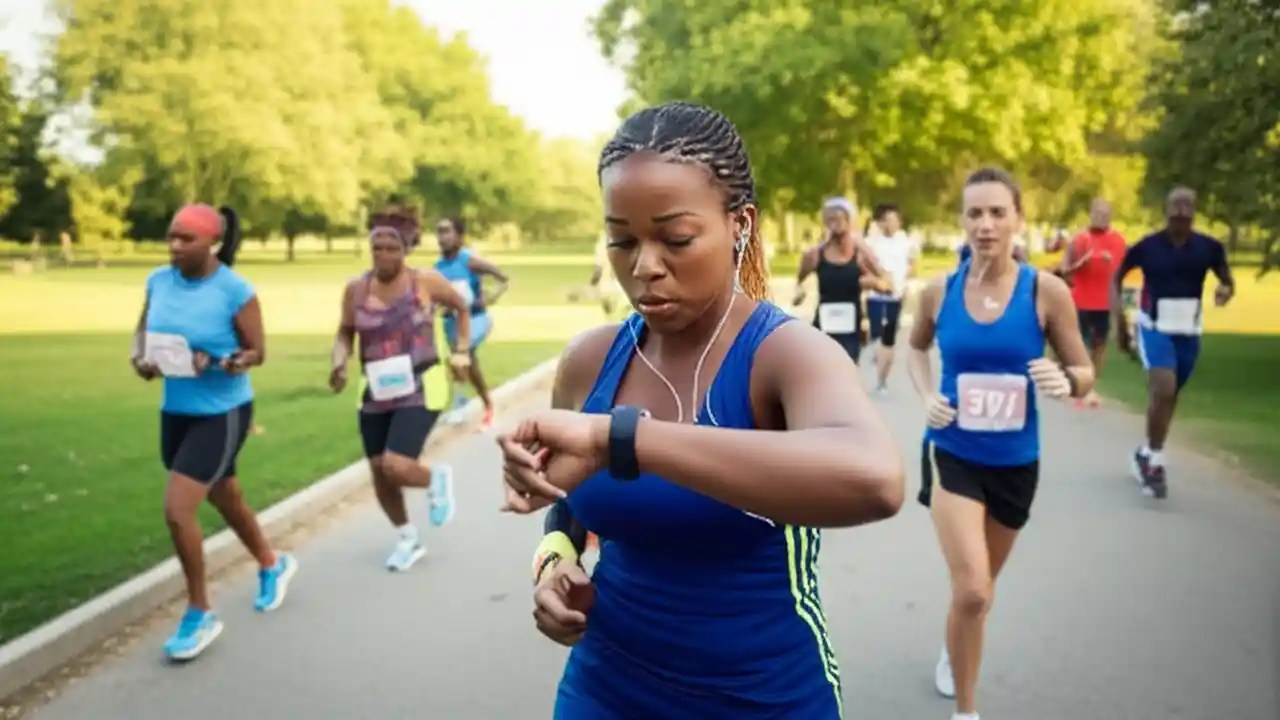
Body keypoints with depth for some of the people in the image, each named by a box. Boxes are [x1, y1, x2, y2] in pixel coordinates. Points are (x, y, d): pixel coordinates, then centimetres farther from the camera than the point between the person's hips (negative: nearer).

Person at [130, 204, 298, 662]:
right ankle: (273, 565, 48)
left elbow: (257, 352, -11)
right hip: (175, 411, 7)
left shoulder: (236, 291, -18)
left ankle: (200, 615, 7)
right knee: (225, 501, 22)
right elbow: (143, 329, 12)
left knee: (177, 510, -14)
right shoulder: (159, 280, -2)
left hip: (222, 414, -7)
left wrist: (219, 363, -29)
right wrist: (139, 358, -8)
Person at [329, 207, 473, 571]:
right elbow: (345, 333, 9)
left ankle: (437, 478, 18)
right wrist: (340, 362, -10)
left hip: (421, 388, -4)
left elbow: (462, 307, 8)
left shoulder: (426, 281, -9)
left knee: (395, 467, -18)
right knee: (379, 473, 10)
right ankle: (408, 539, 33)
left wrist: (462, 351, 4)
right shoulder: (355, 289, -3)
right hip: (375, 392, 4)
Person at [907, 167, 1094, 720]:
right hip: (953, 456, -1)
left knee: (980, 587, 22)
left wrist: (1066, 381, -27)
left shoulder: (1047, 291, -12)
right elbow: (917, 348, 13)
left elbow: (1085, 373, -4)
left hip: (1016, 462, 1)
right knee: (972, 592, -15)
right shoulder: (938, 293, -7)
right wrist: (927, 396, -5)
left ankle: (953, 653, 54)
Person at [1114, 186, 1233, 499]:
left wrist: (1225, 291, -18)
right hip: (1155, 328, -4)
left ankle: (1146, 454, 34)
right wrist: (1119, 323, -4)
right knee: (1163, 390, -21)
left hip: (1188, 331, 4)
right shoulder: (1146, 246, -10)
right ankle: (1154, 462, -7)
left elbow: (1228, 281, 8)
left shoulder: (1209, 247, -4)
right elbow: (1116, 279, 1)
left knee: (1169, 397, 13)